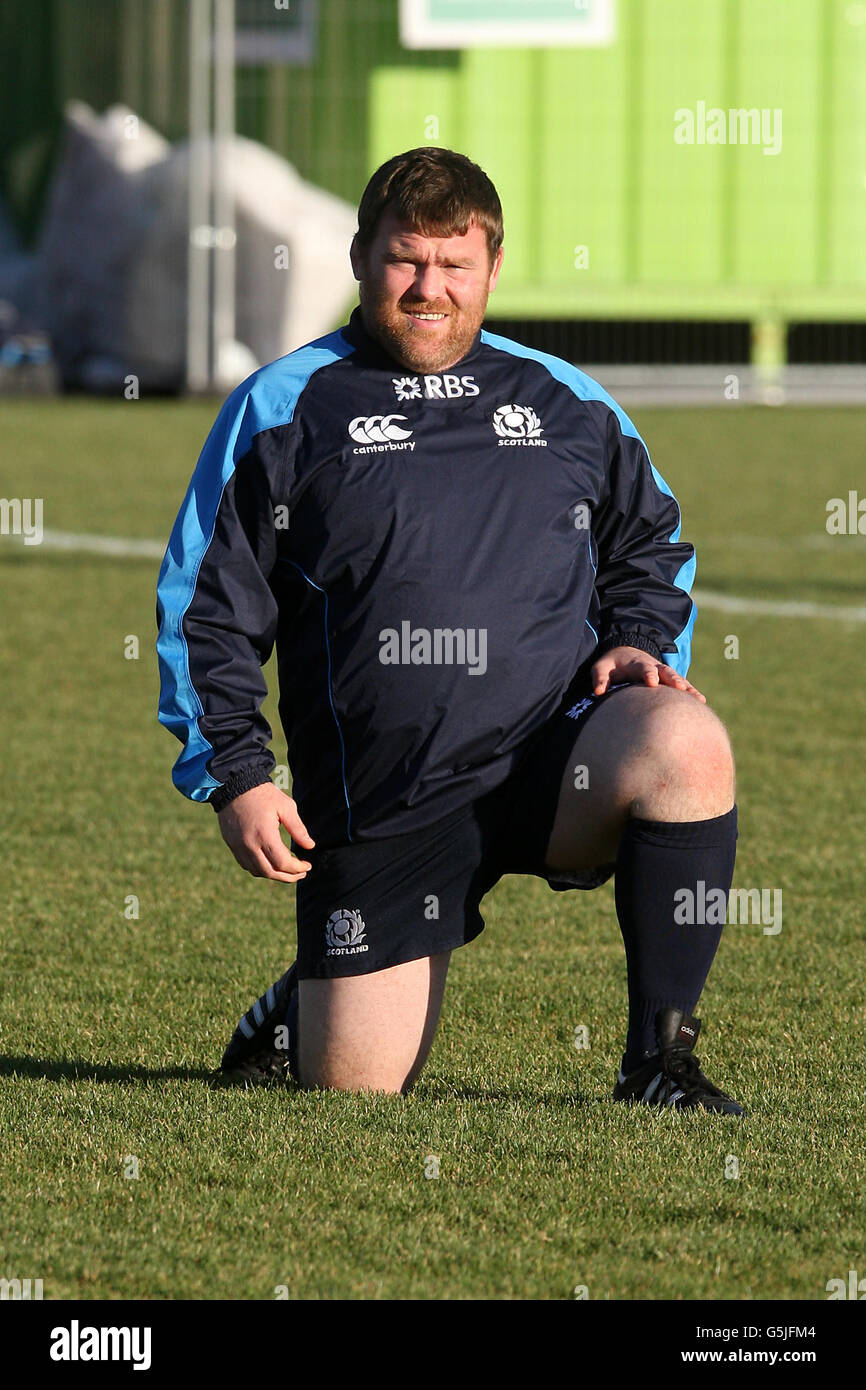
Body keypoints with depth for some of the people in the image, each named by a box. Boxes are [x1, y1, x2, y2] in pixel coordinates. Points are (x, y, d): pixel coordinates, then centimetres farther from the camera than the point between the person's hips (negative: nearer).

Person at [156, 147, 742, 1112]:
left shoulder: (565, 401, 14)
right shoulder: (283, 409, 6)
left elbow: (650, 544, 25)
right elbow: (204, 608, 8)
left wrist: (639, 645, 4)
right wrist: (236, 777, -1)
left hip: (558, 753, 1)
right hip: (382, 804, -1)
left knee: (686, 744, -32)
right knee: (356, 1082, -8)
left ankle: (660, 1056, -19)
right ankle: (308, 1003, 32)